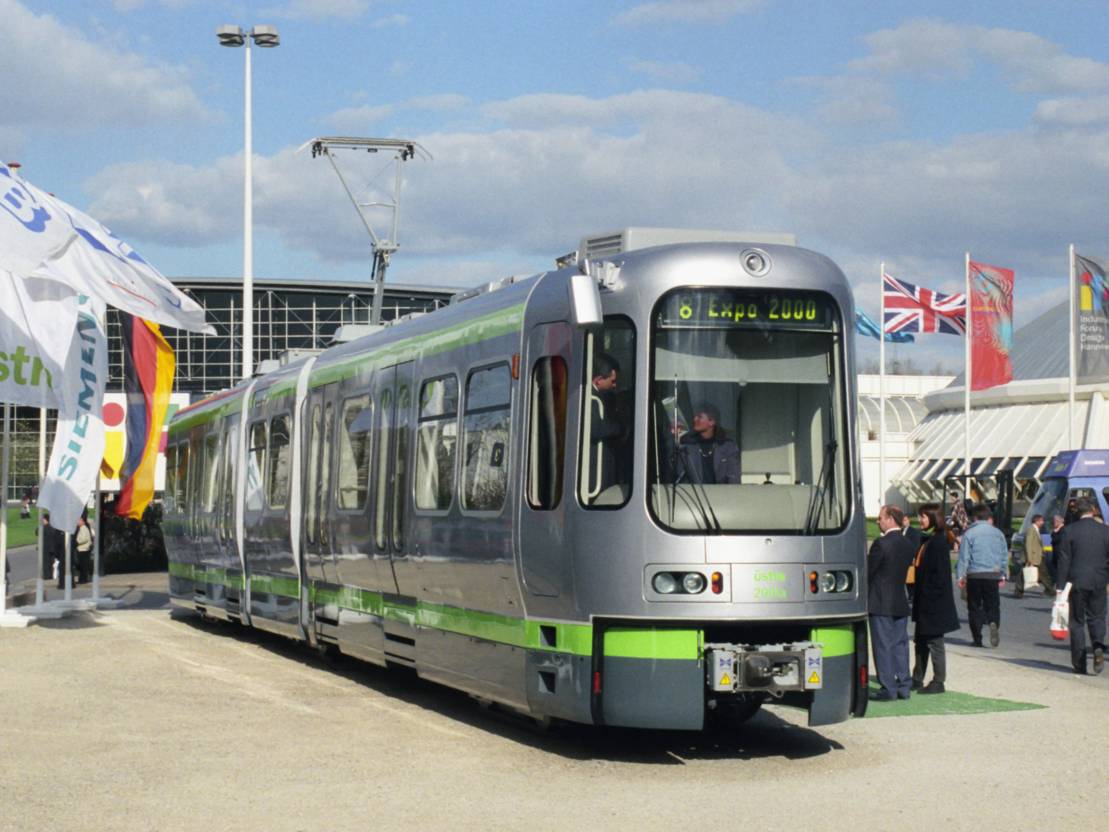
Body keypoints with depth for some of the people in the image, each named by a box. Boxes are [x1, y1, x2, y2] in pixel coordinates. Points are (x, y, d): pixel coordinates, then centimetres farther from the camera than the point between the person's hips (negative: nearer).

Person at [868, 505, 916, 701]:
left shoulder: (881, 544, -16)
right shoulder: (907, 545, 8)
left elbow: (868, 571, -13)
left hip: (880, 604, -7)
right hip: (901, 603, 7)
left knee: (883, 647, -2)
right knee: (900, 645, 11)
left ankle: (888, 689, -3)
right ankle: (904, 686, 13)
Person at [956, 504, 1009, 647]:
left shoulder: (969, 533, -2)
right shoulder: (998, 533, 6)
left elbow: (964, 556, -5)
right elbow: (1005, 556, 12)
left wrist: (961, 576, -1)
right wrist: (1002, 575, 21)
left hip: (974, 575, -2)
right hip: (993, 575, 2)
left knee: (974, 607, 5)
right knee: (993, 605, 7)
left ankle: (977, 639, 3)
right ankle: (994, 623, -24)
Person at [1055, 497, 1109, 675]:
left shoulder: (1071, 530, -6)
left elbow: (1063, 559, -5)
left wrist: (1060, 585, -2)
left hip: (1077, 582, -1)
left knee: (1077, 622, 7)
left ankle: (1079, 663, 6)